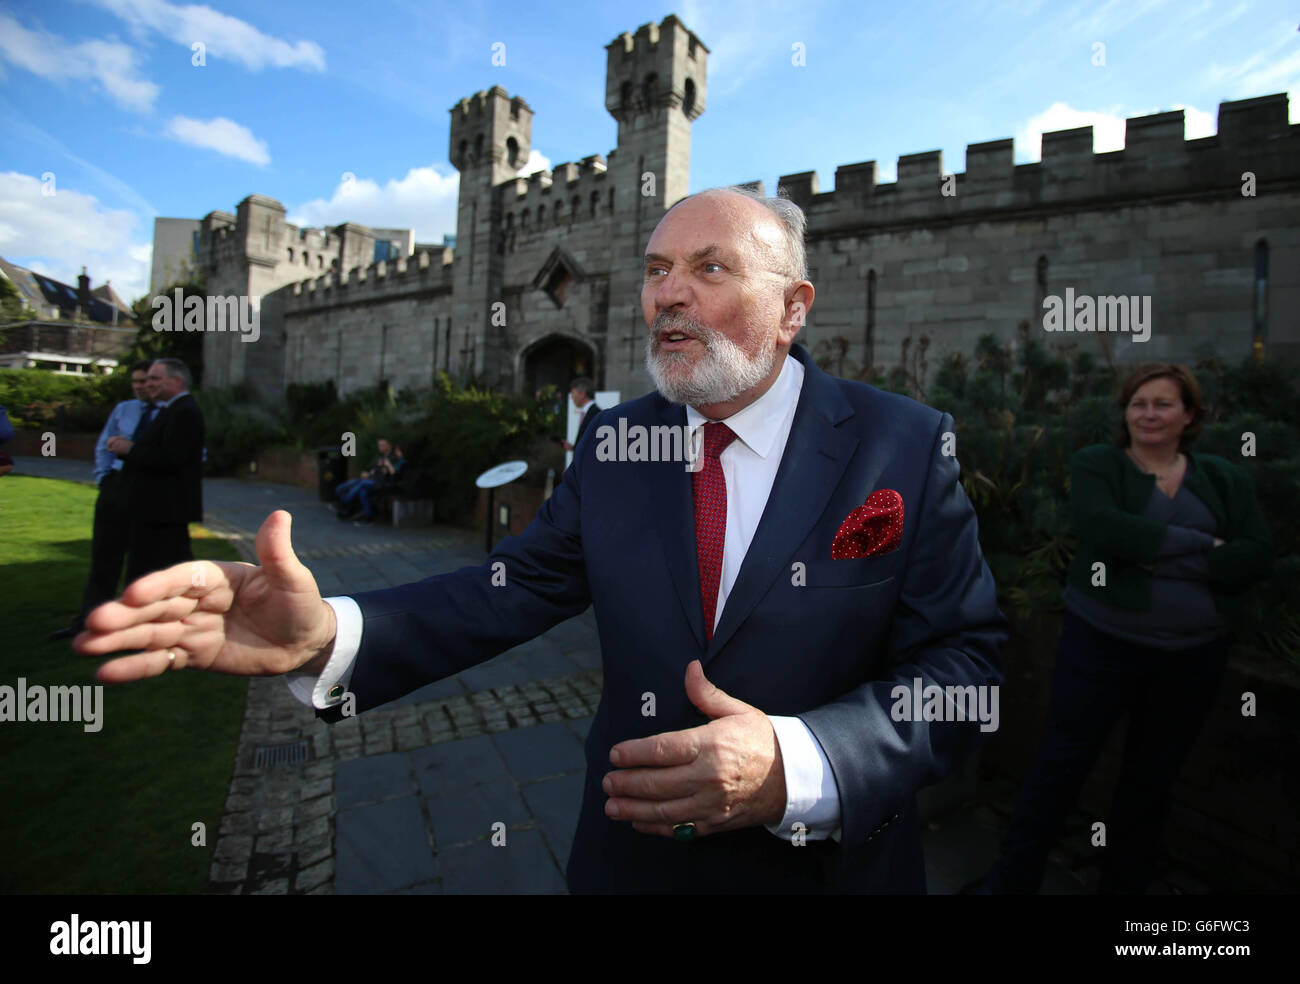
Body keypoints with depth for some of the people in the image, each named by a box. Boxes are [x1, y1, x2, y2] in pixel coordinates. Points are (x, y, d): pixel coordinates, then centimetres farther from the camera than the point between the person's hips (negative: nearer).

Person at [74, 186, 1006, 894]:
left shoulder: (908, 444, -13)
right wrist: (329, 635, -24)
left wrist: (795, 767, -30)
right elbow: (511, 587, -9)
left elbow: (966, 658, -15)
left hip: (826, 858, -2)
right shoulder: (613, 442, -4)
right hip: (632, 852, 3)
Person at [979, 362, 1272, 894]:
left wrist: (1168, 559, -17)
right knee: (1061, 764, 2)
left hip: (1193, 655, 4)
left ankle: (1125, 883, 37)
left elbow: (1257, 556, -5)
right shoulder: (1095, 465, -3)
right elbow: (1102, 527, -21)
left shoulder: (1227, 480, 8)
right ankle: (1010, 880, 16)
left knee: (1151, 780, 17)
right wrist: (1200, 544, -16)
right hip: (1103, 641, -4)